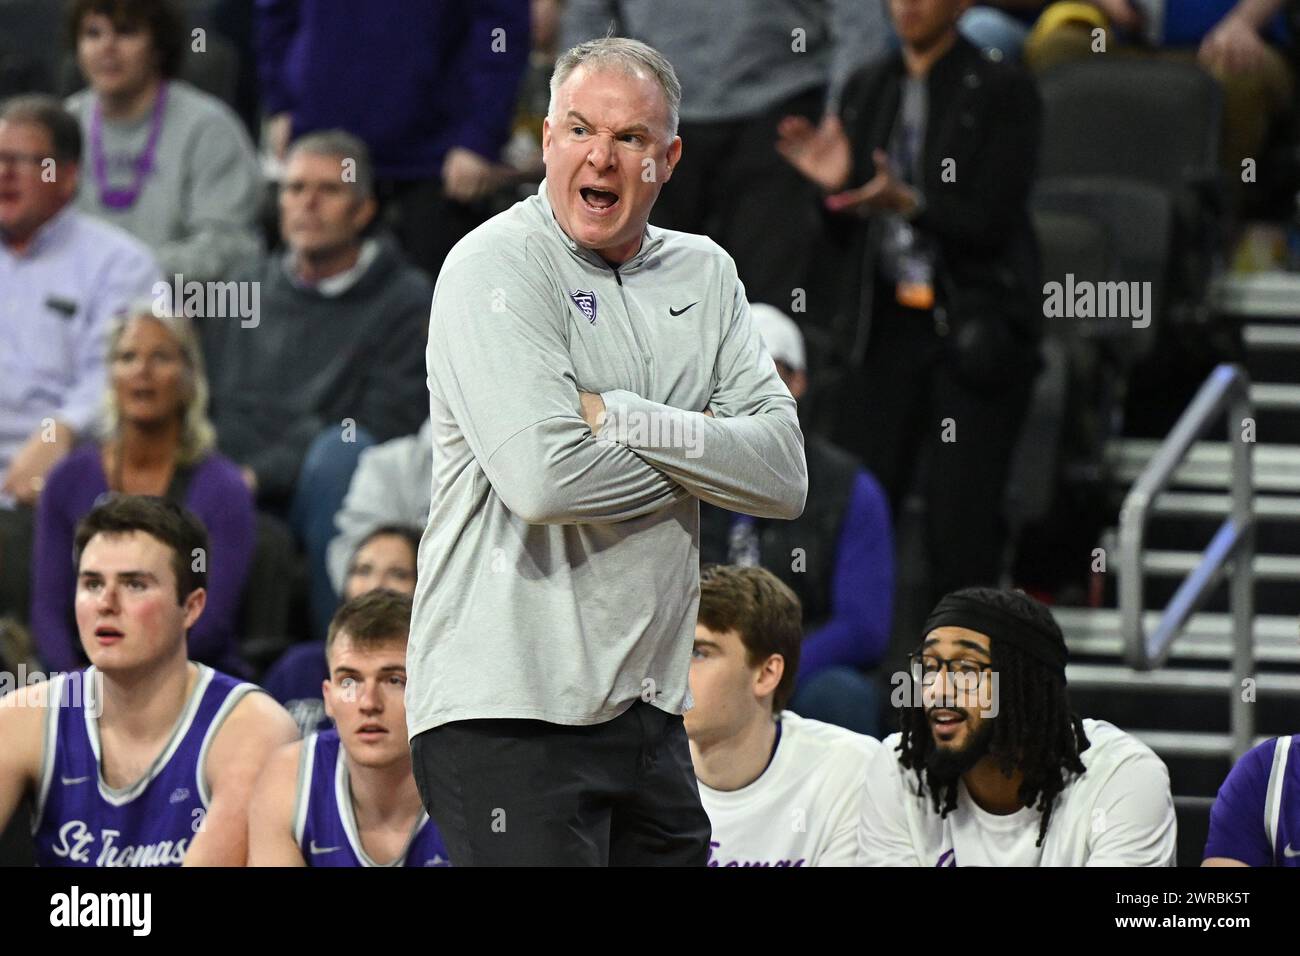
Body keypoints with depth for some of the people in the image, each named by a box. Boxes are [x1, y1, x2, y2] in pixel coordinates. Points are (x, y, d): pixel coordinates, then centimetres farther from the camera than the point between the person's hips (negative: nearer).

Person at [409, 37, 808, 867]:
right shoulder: (497, 266, -7)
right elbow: (542, 478, -21)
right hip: (511, 713, -6)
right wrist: (699, 464, -3)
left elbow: (785, 476, 1)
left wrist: (618, 419, -11)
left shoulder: (704, 276, 13)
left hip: (649, 710, 7)